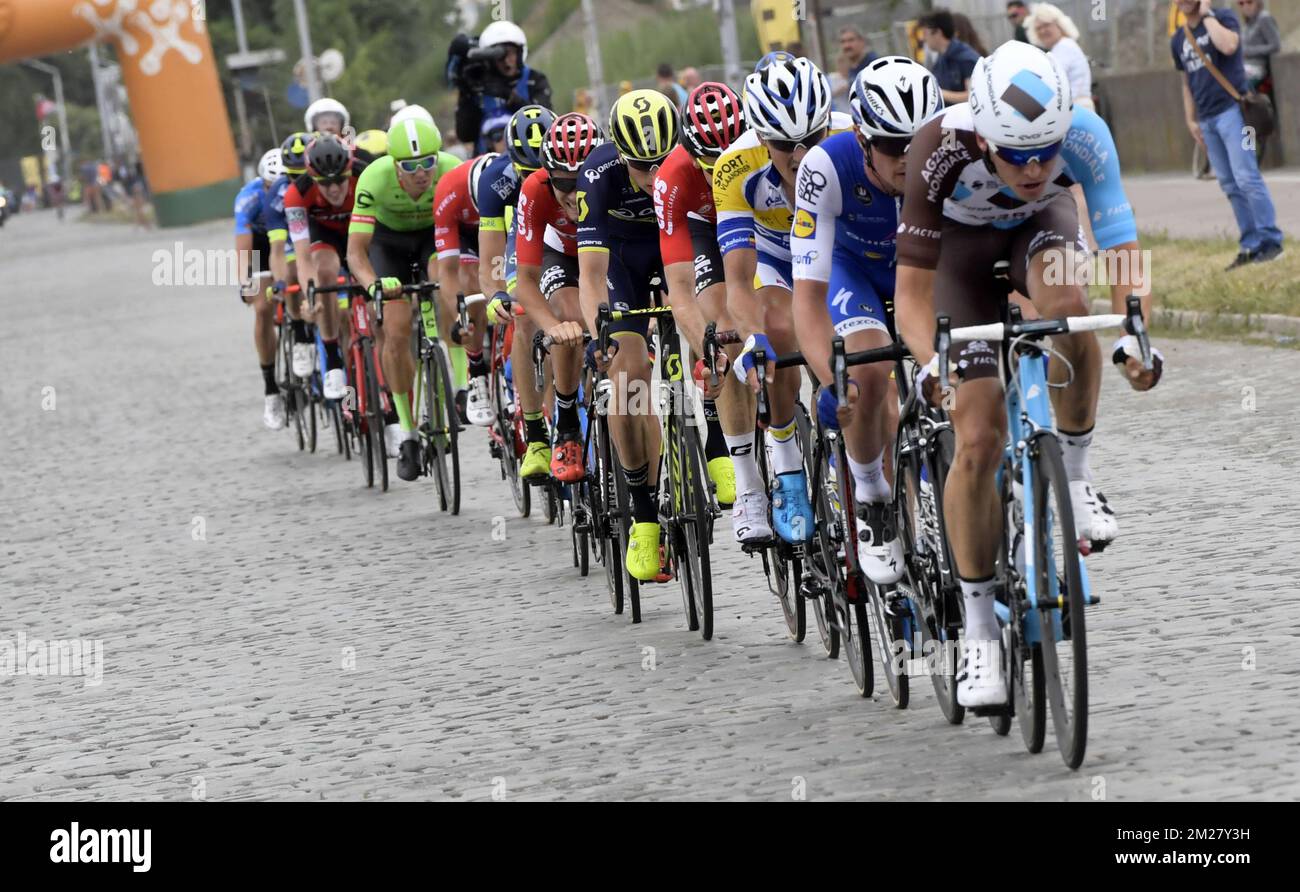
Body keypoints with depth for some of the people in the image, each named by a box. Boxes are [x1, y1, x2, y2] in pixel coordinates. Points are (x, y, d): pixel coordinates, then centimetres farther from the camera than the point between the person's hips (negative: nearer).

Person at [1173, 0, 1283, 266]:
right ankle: (1251, 245, 7)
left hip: (1232, 108, -6)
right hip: (1207, 118, 7)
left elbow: (1228, 46, -24)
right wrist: (1191, 120, 15)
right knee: (1229, 185, 5)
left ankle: (1271, 241, -9)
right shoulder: (1178, 40, 15)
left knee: (1246, 177, -13)